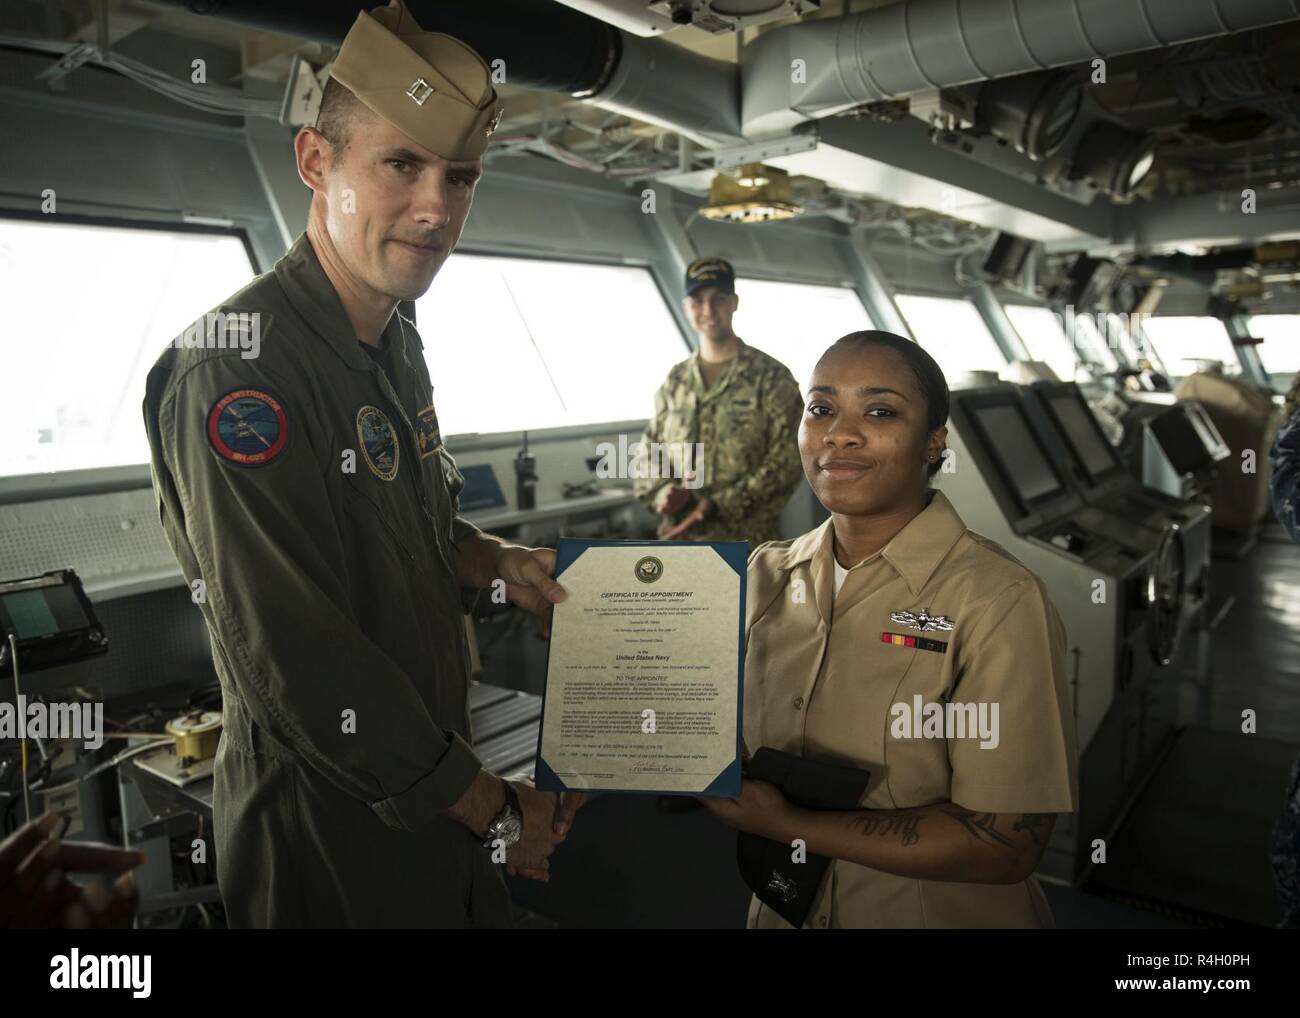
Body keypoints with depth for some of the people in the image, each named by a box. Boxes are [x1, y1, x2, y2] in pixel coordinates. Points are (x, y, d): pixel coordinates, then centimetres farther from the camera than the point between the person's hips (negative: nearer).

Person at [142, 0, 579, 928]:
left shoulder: (395, 341, 4)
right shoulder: (240, 365, -24)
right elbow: (301, 666, -27)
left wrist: (496, 560, -1)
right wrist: (495, 812, -19)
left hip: (433, 779, 8)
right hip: (328, 822, -8)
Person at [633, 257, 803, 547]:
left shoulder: (772, 377, -3)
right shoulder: (675, 382, 11)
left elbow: (785, 462, -10)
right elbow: (648, 452, 14)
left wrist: (719, 506, -18)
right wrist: (663, 491, -9)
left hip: (747, 546, -4)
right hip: (680, 547, 4)